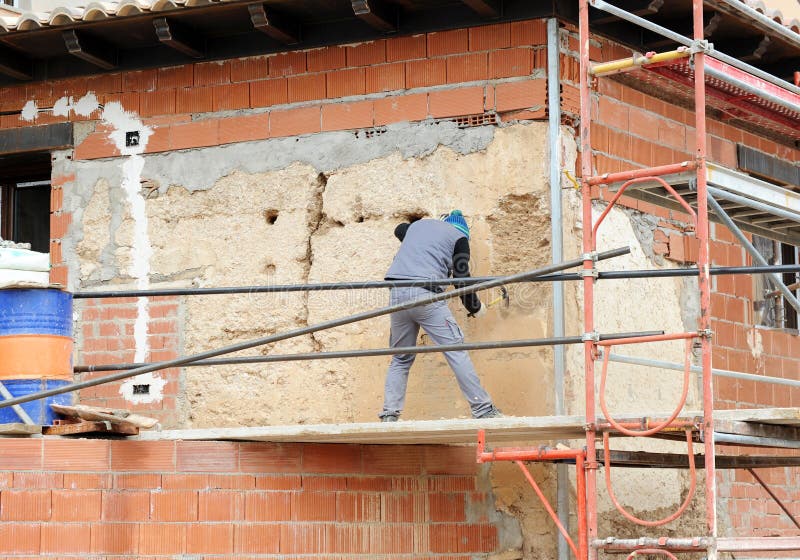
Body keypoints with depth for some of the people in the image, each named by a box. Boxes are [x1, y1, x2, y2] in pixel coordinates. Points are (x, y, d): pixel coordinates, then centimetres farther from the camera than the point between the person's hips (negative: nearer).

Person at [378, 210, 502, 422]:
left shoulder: (418, 224, 27)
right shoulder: (459, 237, 13)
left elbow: (399, 230, 50)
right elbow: (462, 279, 9)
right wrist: (475, 307, 23)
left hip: (397, 293, 5)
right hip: (426, 293, -5)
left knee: (401, 358, 14)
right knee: (456, 351, -3)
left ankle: (389, 415, 5)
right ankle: (482, 409, -6)